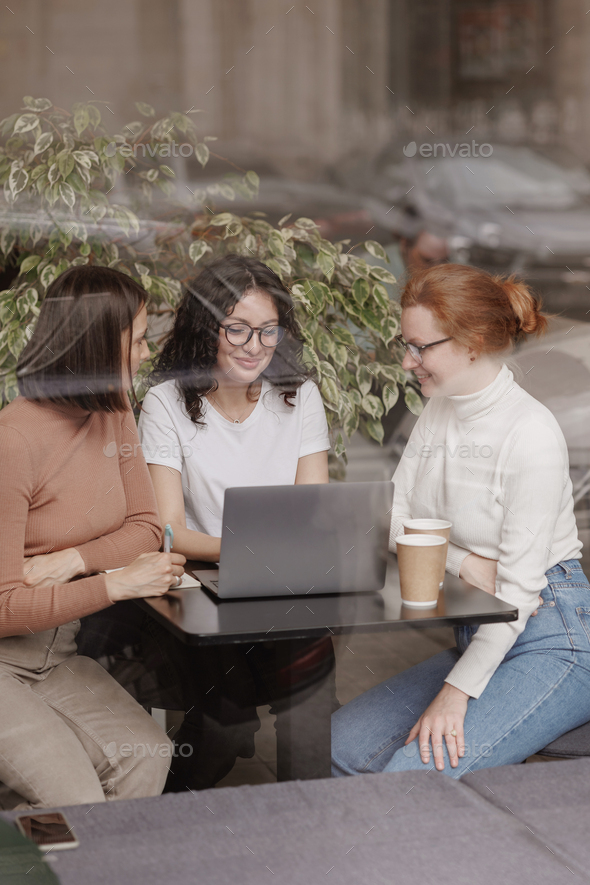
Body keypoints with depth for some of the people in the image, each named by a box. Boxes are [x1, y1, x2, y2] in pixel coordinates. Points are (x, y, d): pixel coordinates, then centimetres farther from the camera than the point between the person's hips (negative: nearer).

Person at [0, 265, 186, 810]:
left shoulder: (114, 414, 4)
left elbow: (145, 526, 6)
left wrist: (67, 562, -12)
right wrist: (118, 583, -22)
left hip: (55, 654, 7)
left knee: (146, 756, -18)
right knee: (72, 797, -23)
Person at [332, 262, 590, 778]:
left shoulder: (531, 434, -19)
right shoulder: (436, 416, 7)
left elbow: (520, 586, -20)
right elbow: (394, 519, 8)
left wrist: (457, 691, -20)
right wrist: (461, 560, -12)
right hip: (476, 636, 8)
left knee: (415, 771, -25)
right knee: (341, 745, -5)